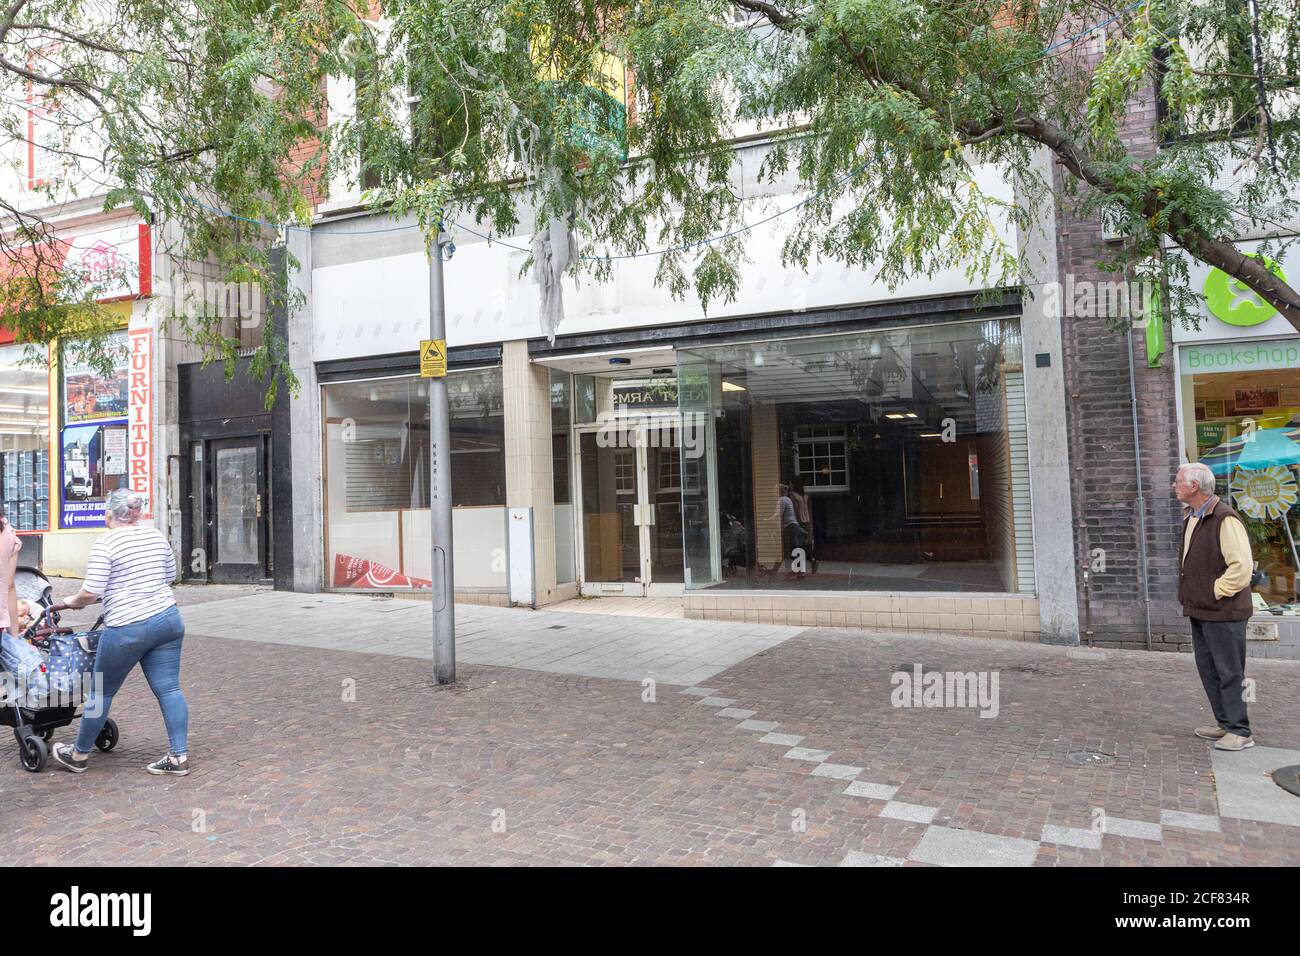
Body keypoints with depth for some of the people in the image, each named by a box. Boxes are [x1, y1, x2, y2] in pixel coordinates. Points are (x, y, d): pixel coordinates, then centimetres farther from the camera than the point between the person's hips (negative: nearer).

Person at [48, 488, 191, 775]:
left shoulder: (105, 544, -10)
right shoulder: (157, 536, 8)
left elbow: (90, 592, -11)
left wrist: (72, 601, 9)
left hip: (127, 629, -5)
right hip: (168, 620, 5)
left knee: (101, 692, 13)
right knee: (169, 689, 5)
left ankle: (79, 754, 30)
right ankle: (178, 756, 4)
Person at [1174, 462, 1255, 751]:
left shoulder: (1225, 519, -18)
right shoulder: (1191, 518, 12)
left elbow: (1242, 566, -23)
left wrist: (1215, 592, -16)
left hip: (1222, 613, -9)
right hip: (1200, 611, 10)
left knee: (1229, 672, -1)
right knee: (1208, 669, 16)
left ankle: (1240, 732, 9)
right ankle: (1225, 724, 27)